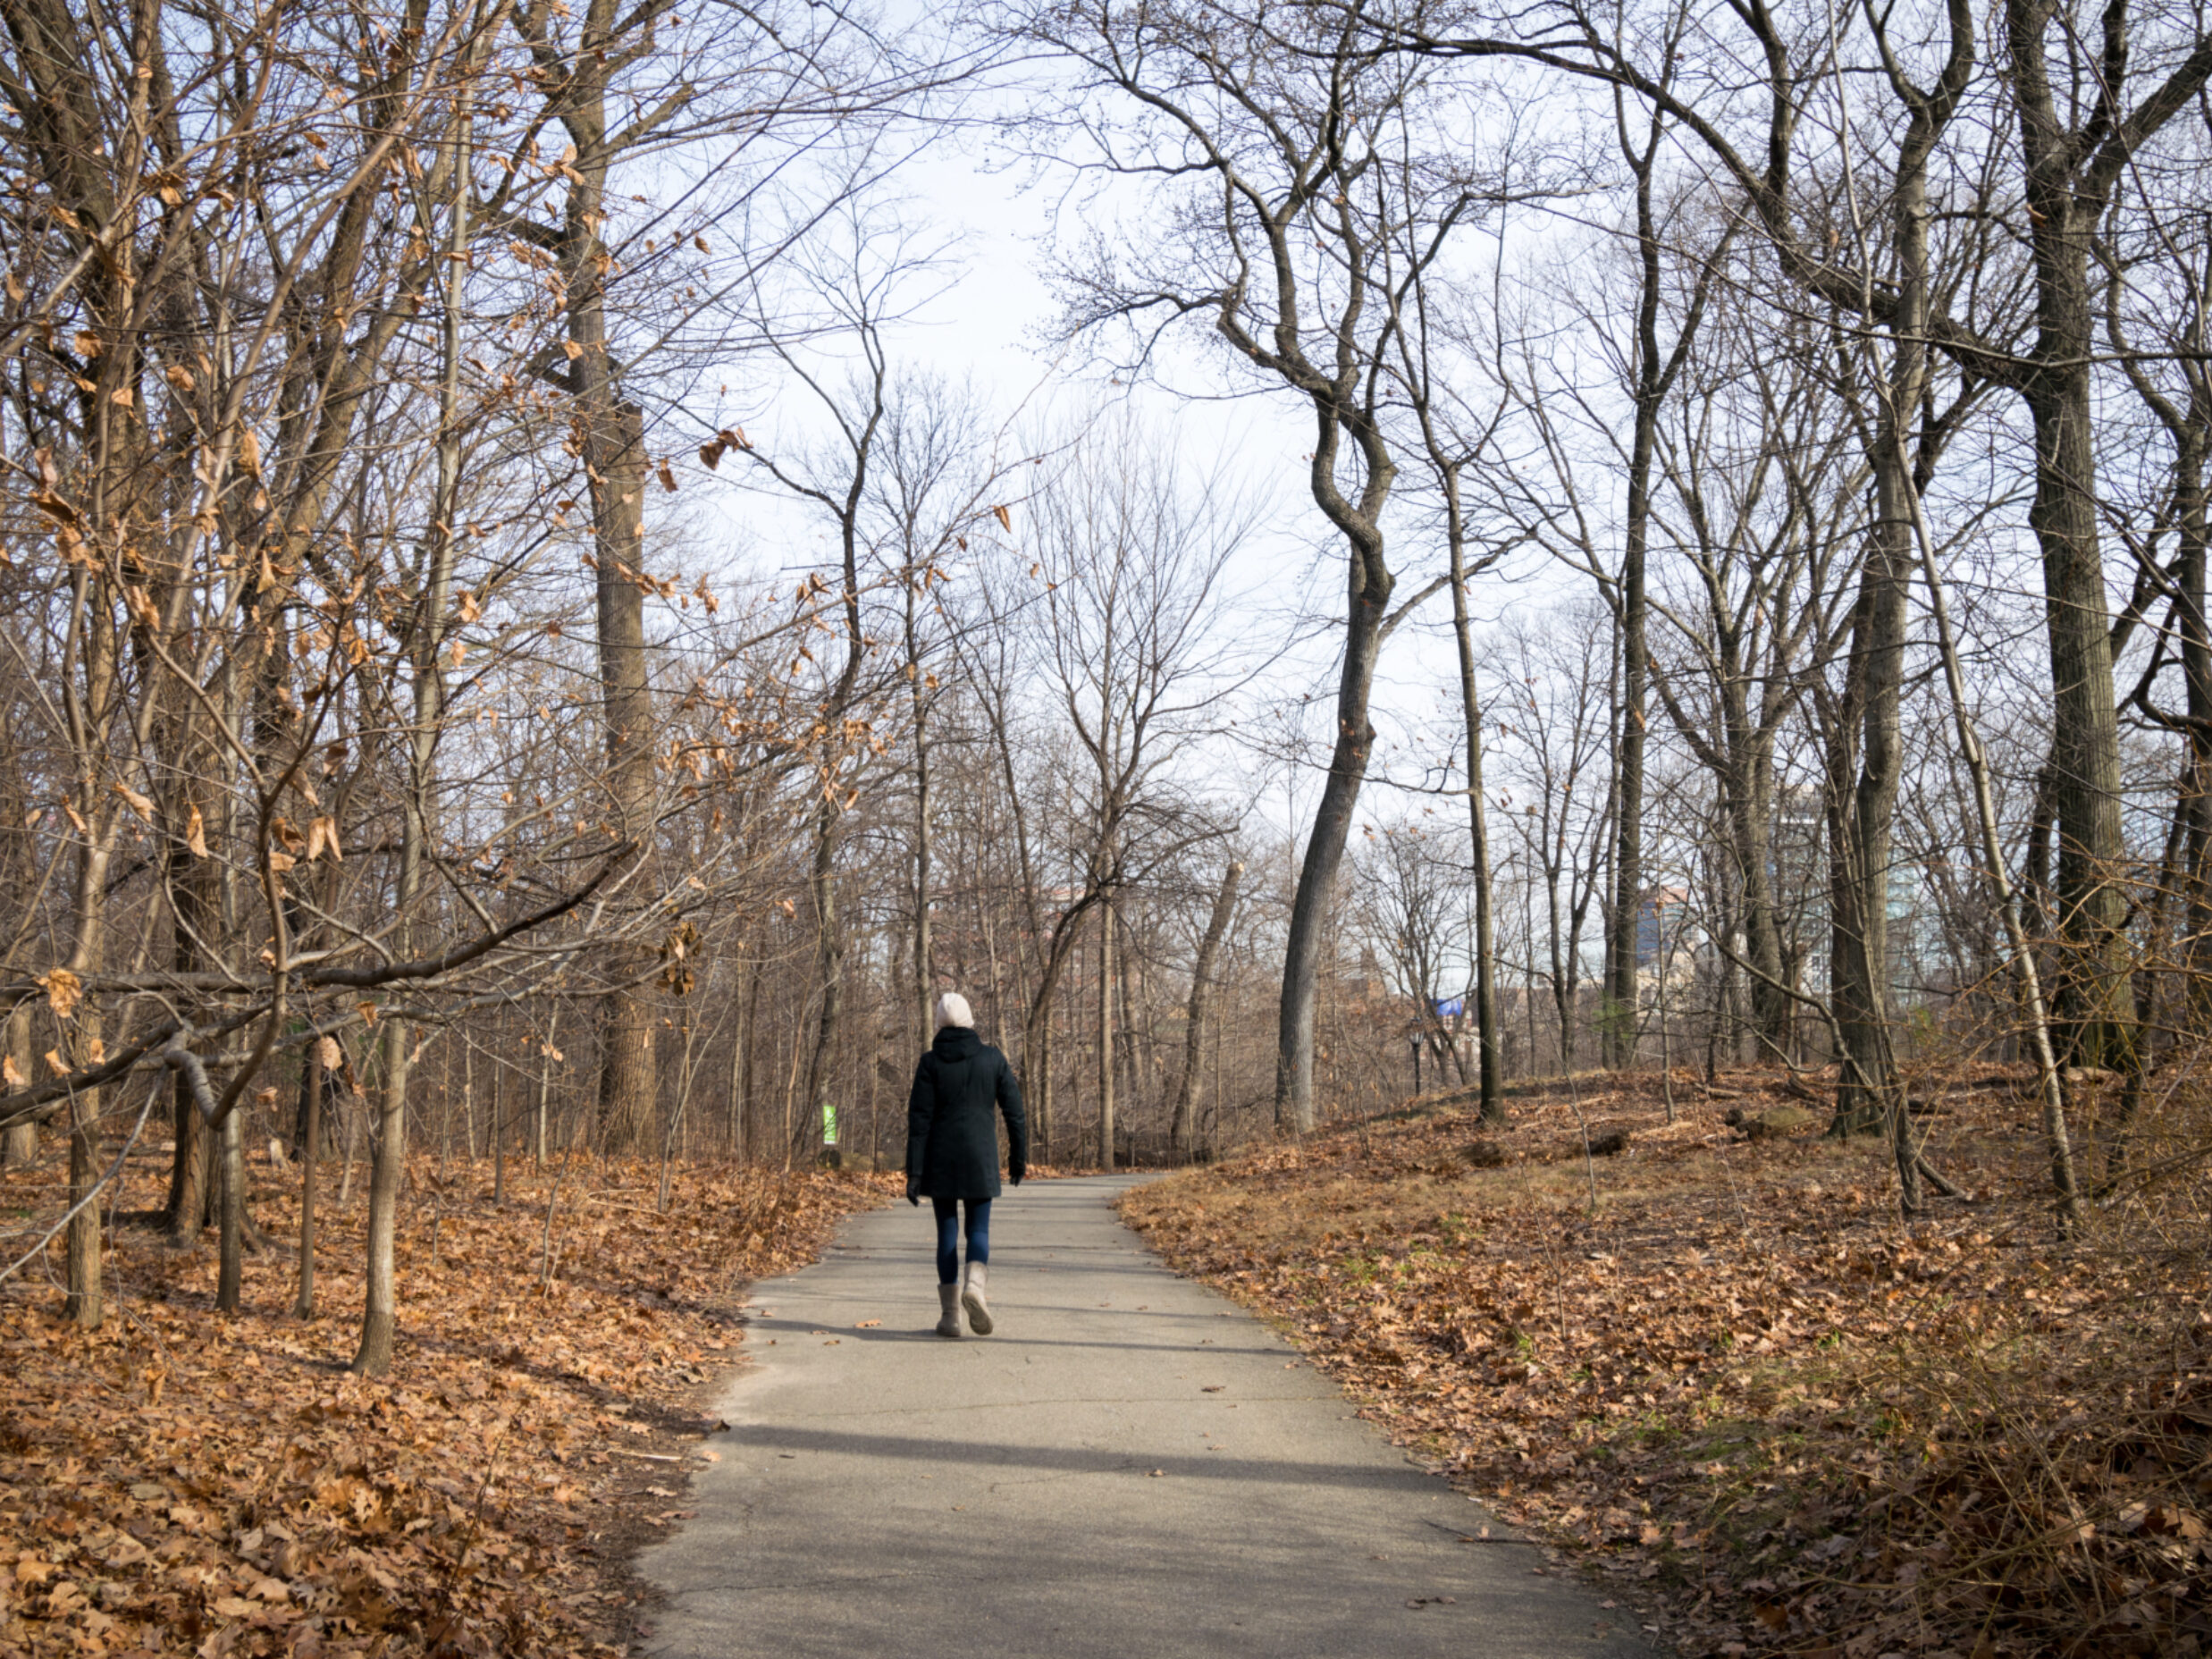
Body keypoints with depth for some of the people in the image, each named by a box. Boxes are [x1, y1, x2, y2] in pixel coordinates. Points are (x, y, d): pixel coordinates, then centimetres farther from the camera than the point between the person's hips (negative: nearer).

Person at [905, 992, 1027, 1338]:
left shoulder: (931, 1062, -4)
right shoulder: (993, 1057, 0)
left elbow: (919, 1120, -8)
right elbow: (1014, 1110, 1)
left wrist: (914, 1172, -6)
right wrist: (1019, 1156, 11)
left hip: (940, 1159, 0)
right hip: (981, 1159, 0)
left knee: (947, 1231, 9)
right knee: (979, 1229, 9)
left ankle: (950, 1315, 6)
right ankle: (975, 1285, -20)